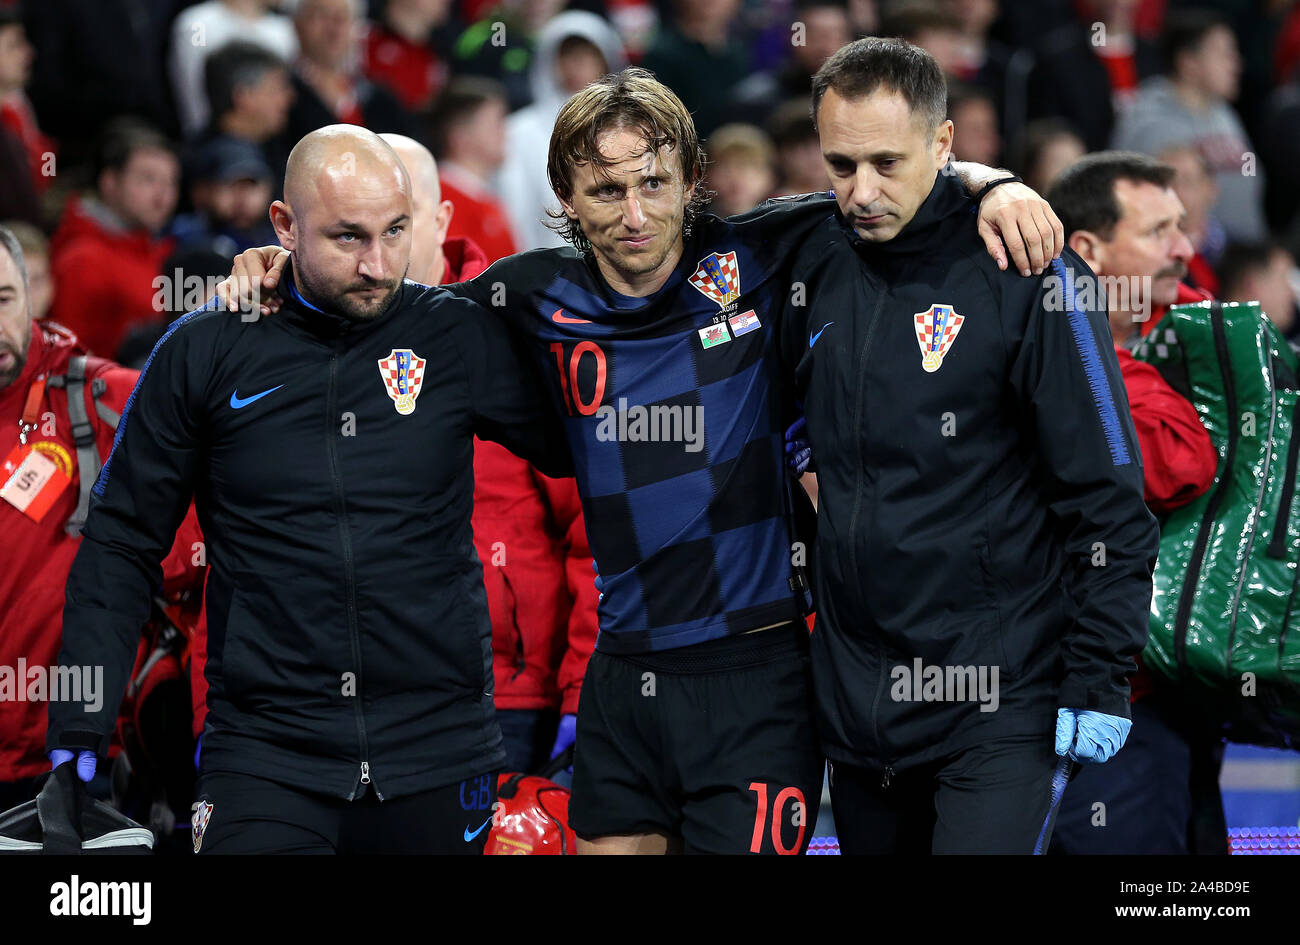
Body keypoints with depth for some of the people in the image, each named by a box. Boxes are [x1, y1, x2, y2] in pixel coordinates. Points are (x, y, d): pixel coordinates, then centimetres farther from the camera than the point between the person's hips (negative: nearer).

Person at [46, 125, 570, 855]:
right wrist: (77, 734, 1)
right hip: (264, 756, -1)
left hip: (440, 751, 1)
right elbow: (121, 545, 6)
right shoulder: (204, 352, 1)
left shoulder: (460, 339, 2)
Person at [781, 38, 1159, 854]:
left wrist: (1099, 684, -12)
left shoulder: (1026, 274, -11)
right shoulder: (820, 264, 5)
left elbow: (1108, 500, -10)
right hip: (854, 690, 6)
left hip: (1001, 708, -6)